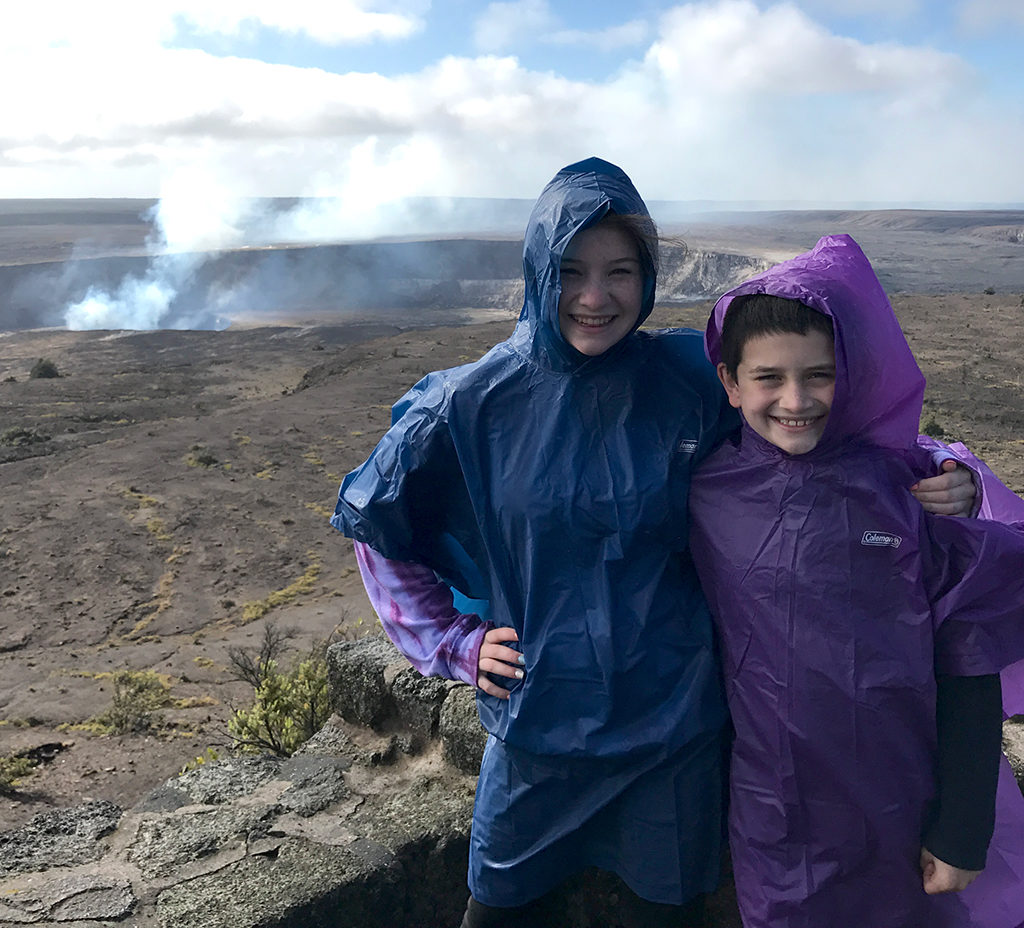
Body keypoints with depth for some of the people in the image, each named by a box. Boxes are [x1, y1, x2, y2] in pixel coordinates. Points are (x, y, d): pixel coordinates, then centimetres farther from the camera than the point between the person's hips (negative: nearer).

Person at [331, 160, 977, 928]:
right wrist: (454, 643, -4)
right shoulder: (474, 403, -11)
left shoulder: (693, 380, -10)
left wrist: (928, 476, -16)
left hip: (675, 715, 1)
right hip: (537, 715, 0)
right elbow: (374, 522, 2)